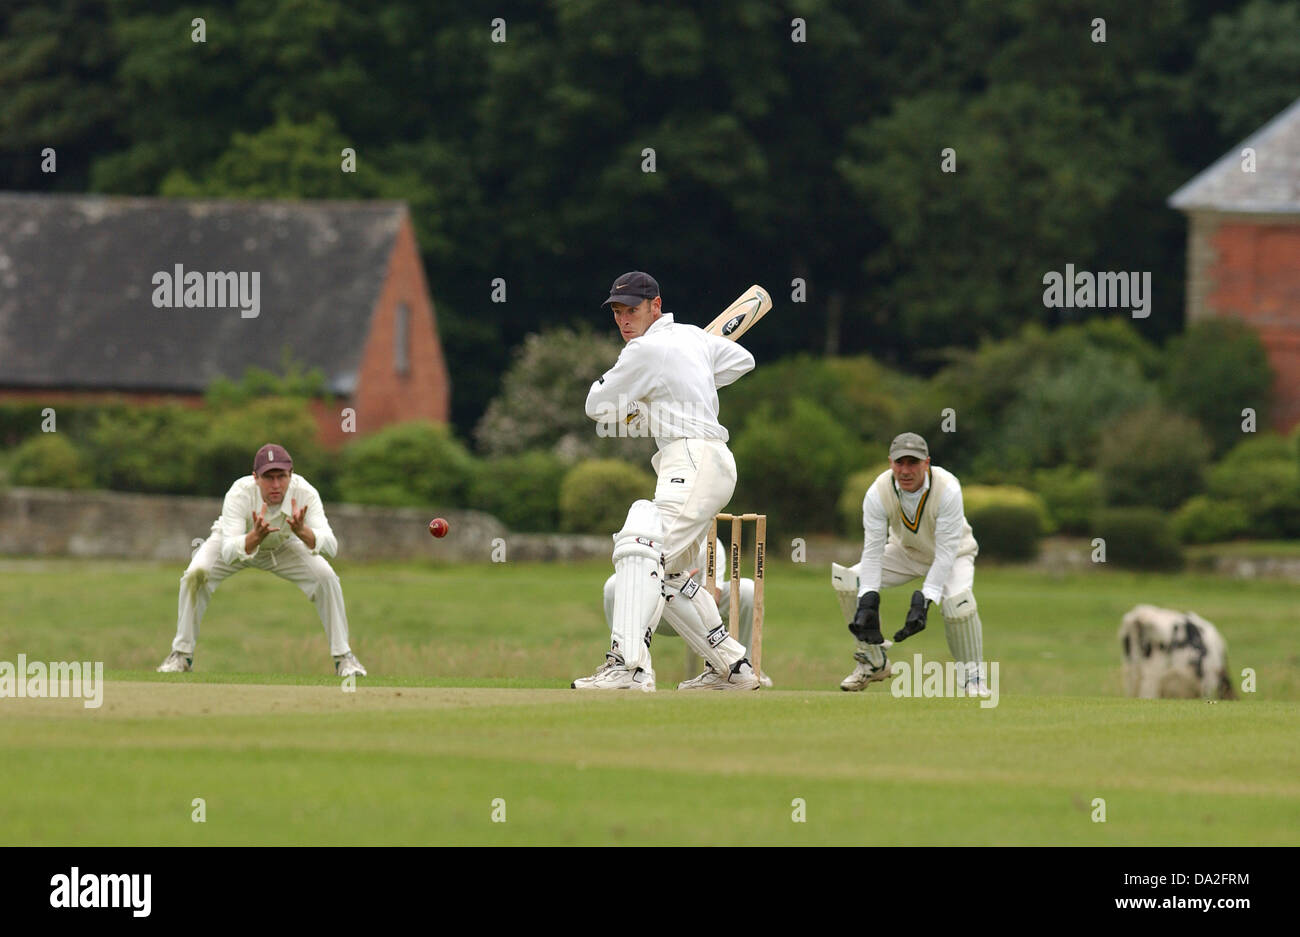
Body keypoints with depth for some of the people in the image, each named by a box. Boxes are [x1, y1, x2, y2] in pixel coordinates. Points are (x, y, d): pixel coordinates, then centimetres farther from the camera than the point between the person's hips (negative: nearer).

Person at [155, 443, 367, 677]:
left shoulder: (304, 494, -34)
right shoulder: (239, 494, -38)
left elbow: (330, 547, -43)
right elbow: (228, 552, -46)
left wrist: (302, 531, -62)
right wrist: (255, 537, -66)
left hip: (283, 546, 1)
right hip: (236, 539, -1)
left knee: (326, 577, -20)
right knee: (196, 574, -27)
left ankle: (343, 657, -4)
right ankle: (182, 655, -10)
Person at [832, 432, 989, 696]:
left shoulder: (948, 490, -34)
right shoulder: (878, 493, -25)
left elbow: (946, 553, -33)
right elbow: (873, 551, -24)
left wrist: (924, 602, -41)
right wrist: (867, 602, -37)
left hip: (953, 554, -4)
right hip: (906, 552, 4)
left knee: (957, 600, -34)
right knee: (847, 580, -15)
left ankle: (972, 676, -12)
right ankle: (874, 662, 3)